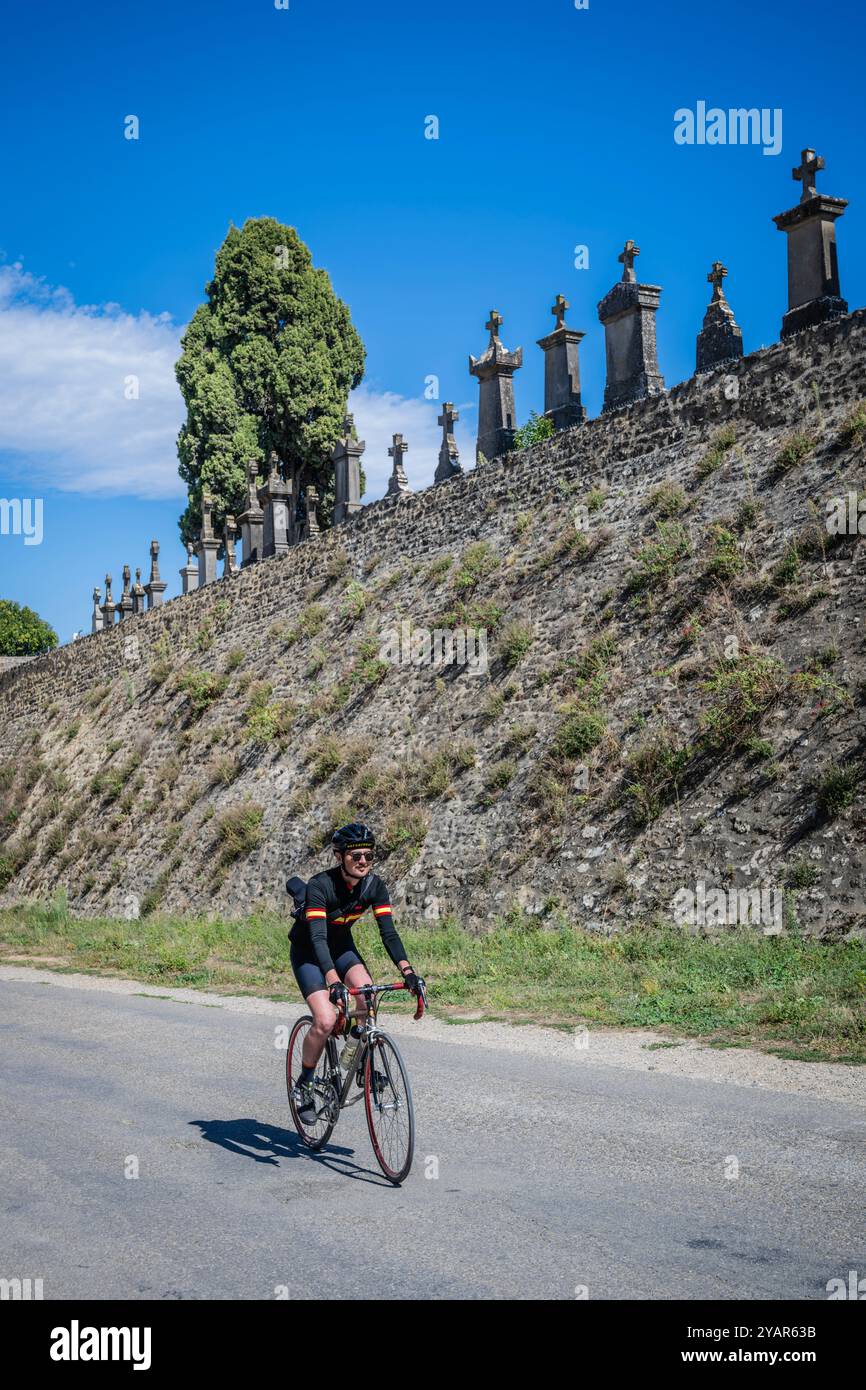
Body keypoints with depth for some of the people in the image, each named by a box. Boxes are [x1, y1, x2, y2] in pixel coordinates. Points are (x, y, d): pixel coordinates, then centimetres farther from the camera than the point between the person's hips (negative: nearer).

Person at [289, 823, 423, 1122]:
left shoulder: (374, 885, -17)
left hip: (341, 944, 4)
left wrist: (407, 971, -33)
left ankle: (353, 1051, 0)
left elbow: (388, 931, -18)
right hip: (307, 951, -4)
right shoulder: (320, 885, -31)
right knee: (325, 1020, -21)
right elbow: (317, 937, -40)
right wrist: (333, 981, -53)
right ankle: (303, 1085, 1)